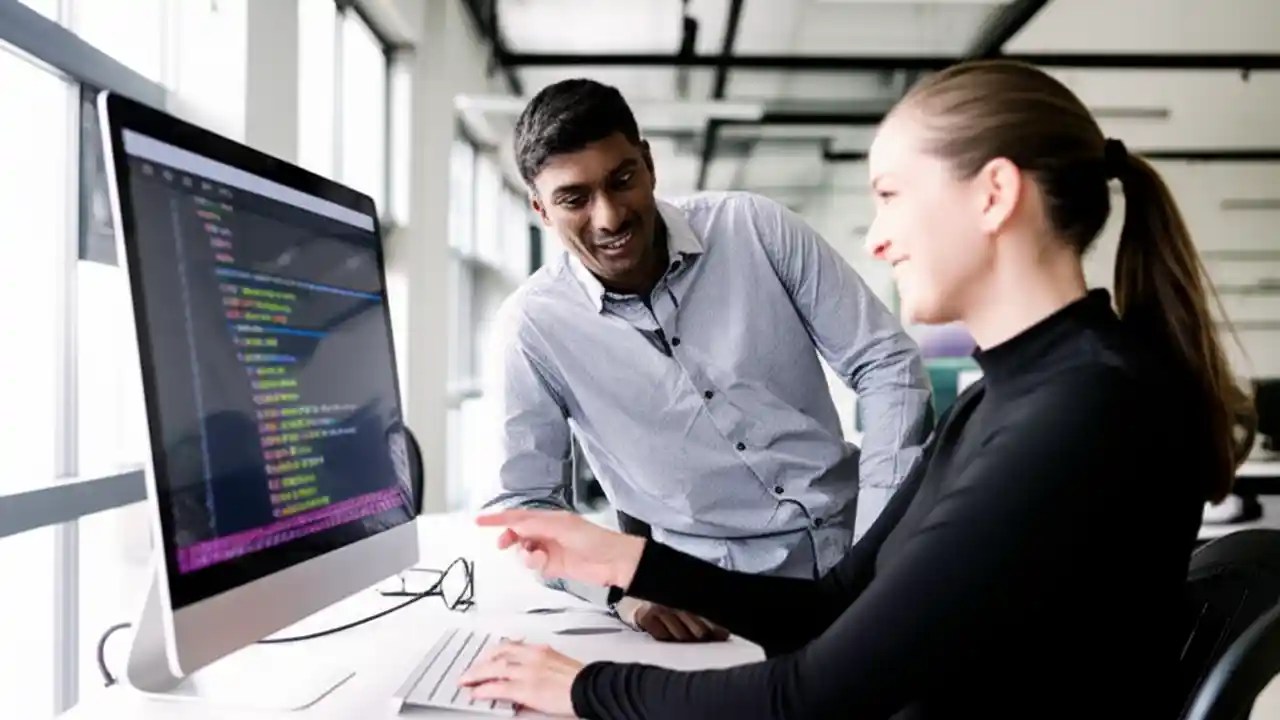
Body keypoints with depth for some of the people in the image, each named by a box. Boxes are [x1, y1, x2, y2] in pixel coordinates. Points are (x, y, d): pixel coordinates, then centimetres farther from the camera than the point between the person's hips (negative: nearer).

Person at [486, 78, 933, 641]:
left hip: (853, 556, 1)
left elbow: (887, 364, -2)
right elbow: (524, 504, -2)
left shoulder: (756, 229, -5)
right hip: (716, 597, 0)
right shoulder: (534, 325, -6)